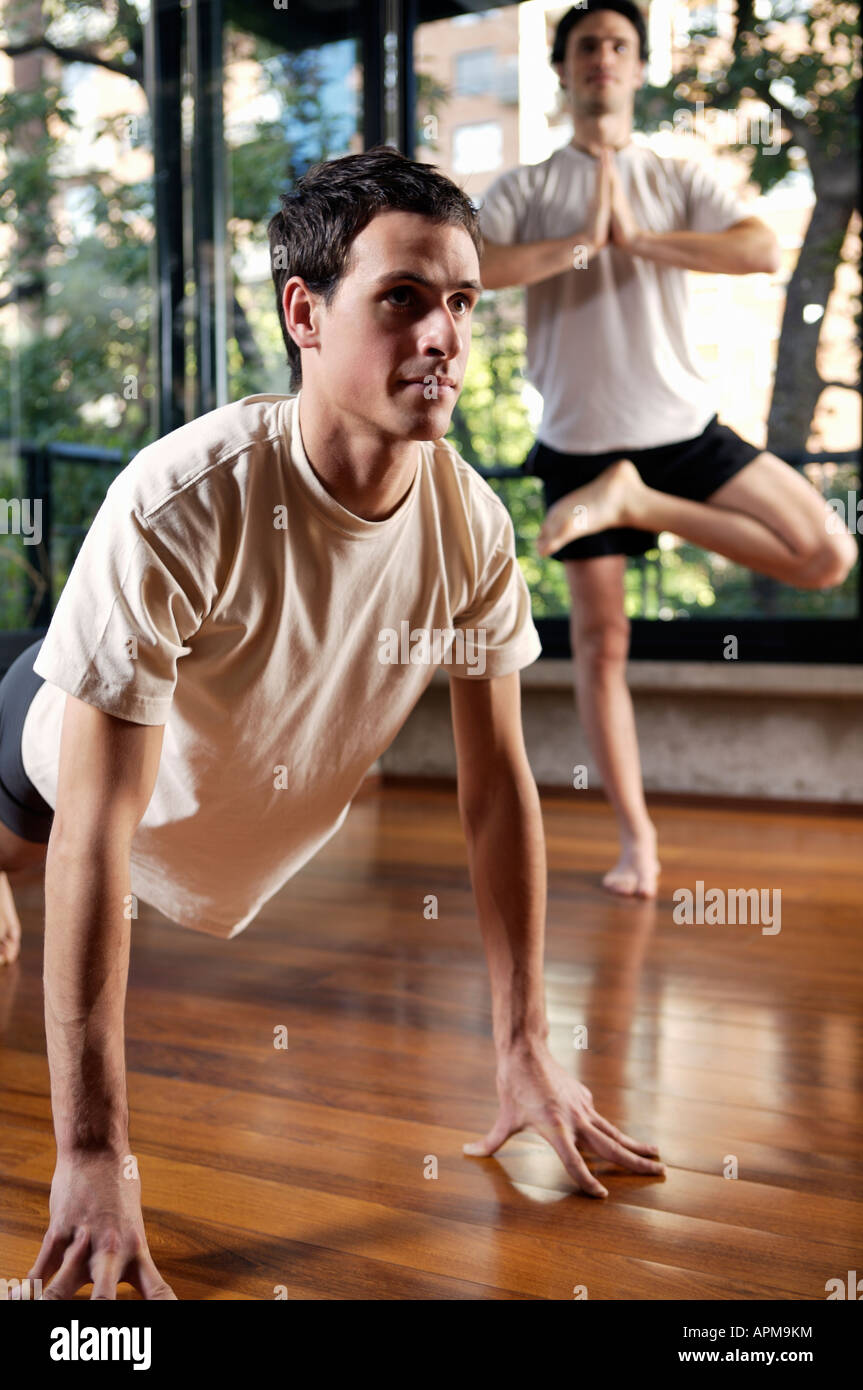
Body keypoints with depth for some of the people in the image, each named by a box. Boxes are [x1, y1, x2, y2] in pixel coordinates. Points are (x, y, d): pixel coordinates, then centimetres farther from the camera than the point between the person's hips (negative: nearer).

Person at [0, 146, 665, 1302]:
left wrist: (525, 1049, -17)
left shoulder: (471, 524, -28)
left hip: (272, 794, 5)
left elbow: (498, 784, -18)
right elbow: (97, 825, -41)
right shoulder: (182, 503, -43)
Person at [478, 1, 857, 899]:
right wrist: (580, 243, -17)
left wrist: (639, 237, -15)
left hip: (685, 428, 2)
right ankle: (635, 838, 11)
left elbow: (763, 252, -12)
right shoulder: (524, 190, 5)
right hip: (579, 444, -1)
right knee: (599, 640, 0)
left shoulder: (680, 181, 7)